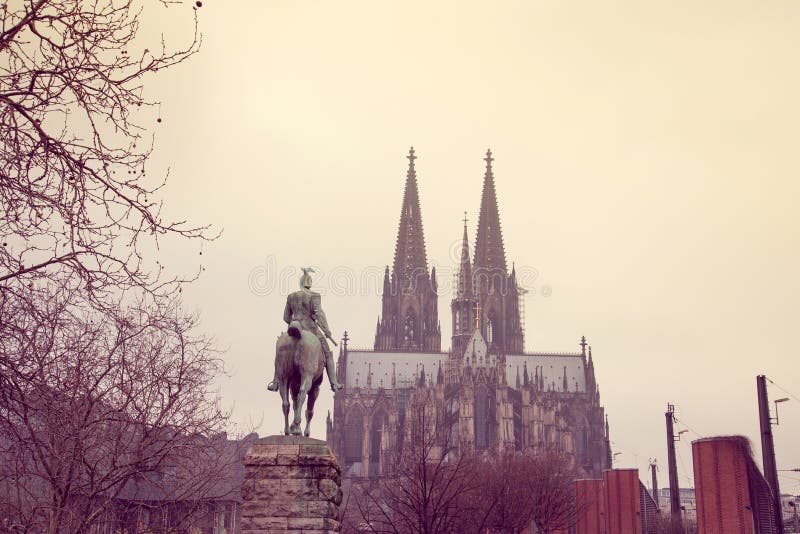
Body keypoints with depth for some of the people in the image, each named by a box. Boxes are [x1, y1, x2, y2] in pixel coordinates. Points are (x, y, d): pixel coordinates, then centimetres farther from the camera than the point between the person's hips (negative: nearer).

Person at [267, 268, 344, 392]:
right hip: (312, 330, -3)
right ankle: (334, 384, 8)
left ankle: (275, 383, 17)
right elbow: (319, 312, -19)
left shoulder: (291, 297, 7)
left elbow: (286, 317, 12)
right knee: (328, 355, 12)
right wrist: (326, 329, -22)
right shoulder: (314, 296, -6)